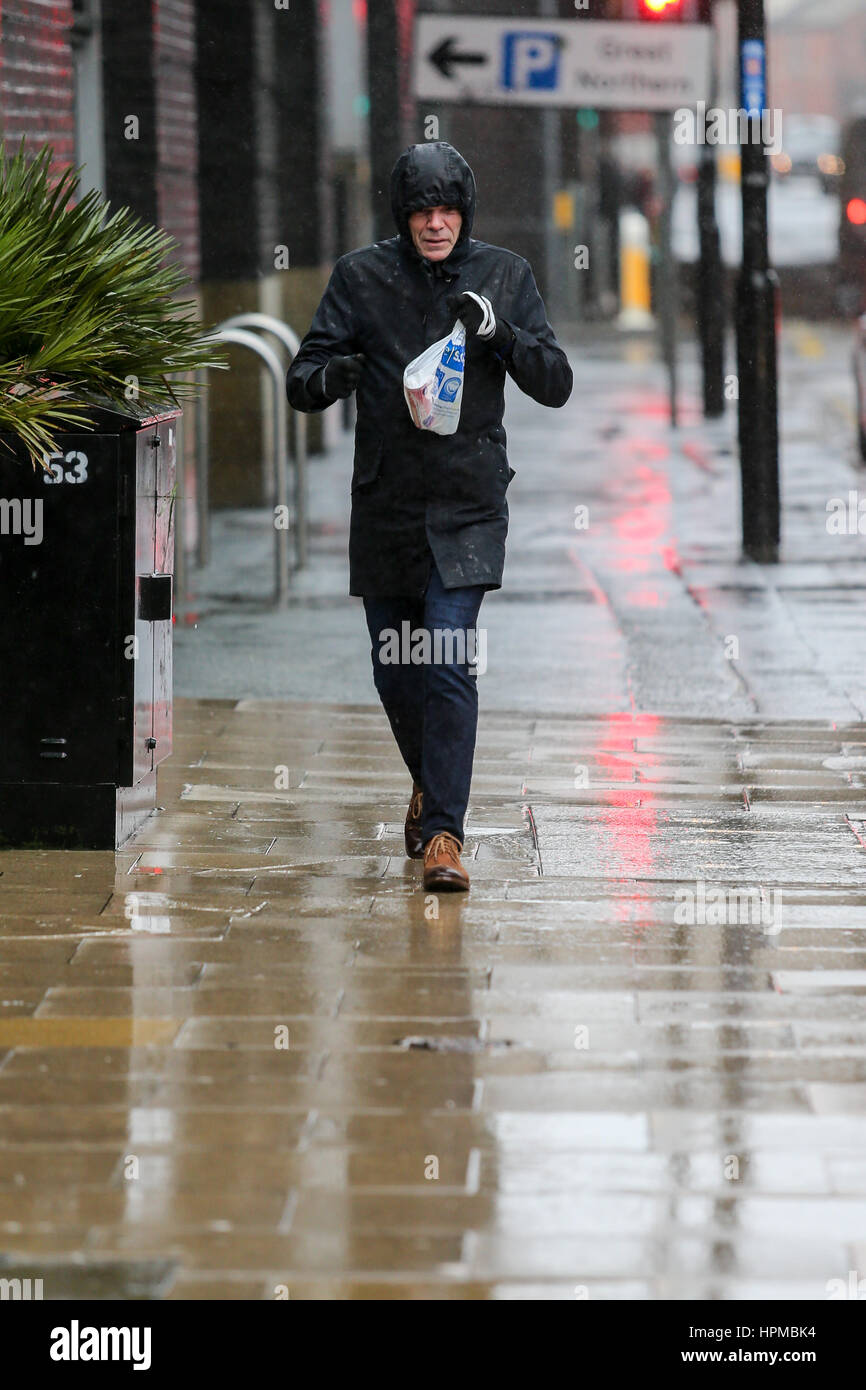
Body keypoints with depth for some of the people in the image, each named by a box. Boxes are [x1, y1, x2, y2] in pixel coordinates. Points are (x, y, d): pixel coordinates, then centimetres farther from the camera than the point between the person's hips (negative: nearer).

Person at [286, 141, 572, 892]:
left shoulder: (505, 275, 1)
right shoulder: (362, 276, 0)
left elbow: (555, 383, -1)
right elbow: (302, 382, -2)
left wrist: (498, 332, -18)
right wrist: (330, 376, -26)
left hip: (468, 505, -2)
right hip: (386, 505, 2)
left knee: (448, 665, -15)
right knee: (395, 672, 11)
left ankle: (444, 832, -13)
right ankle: (430, 783, 39)